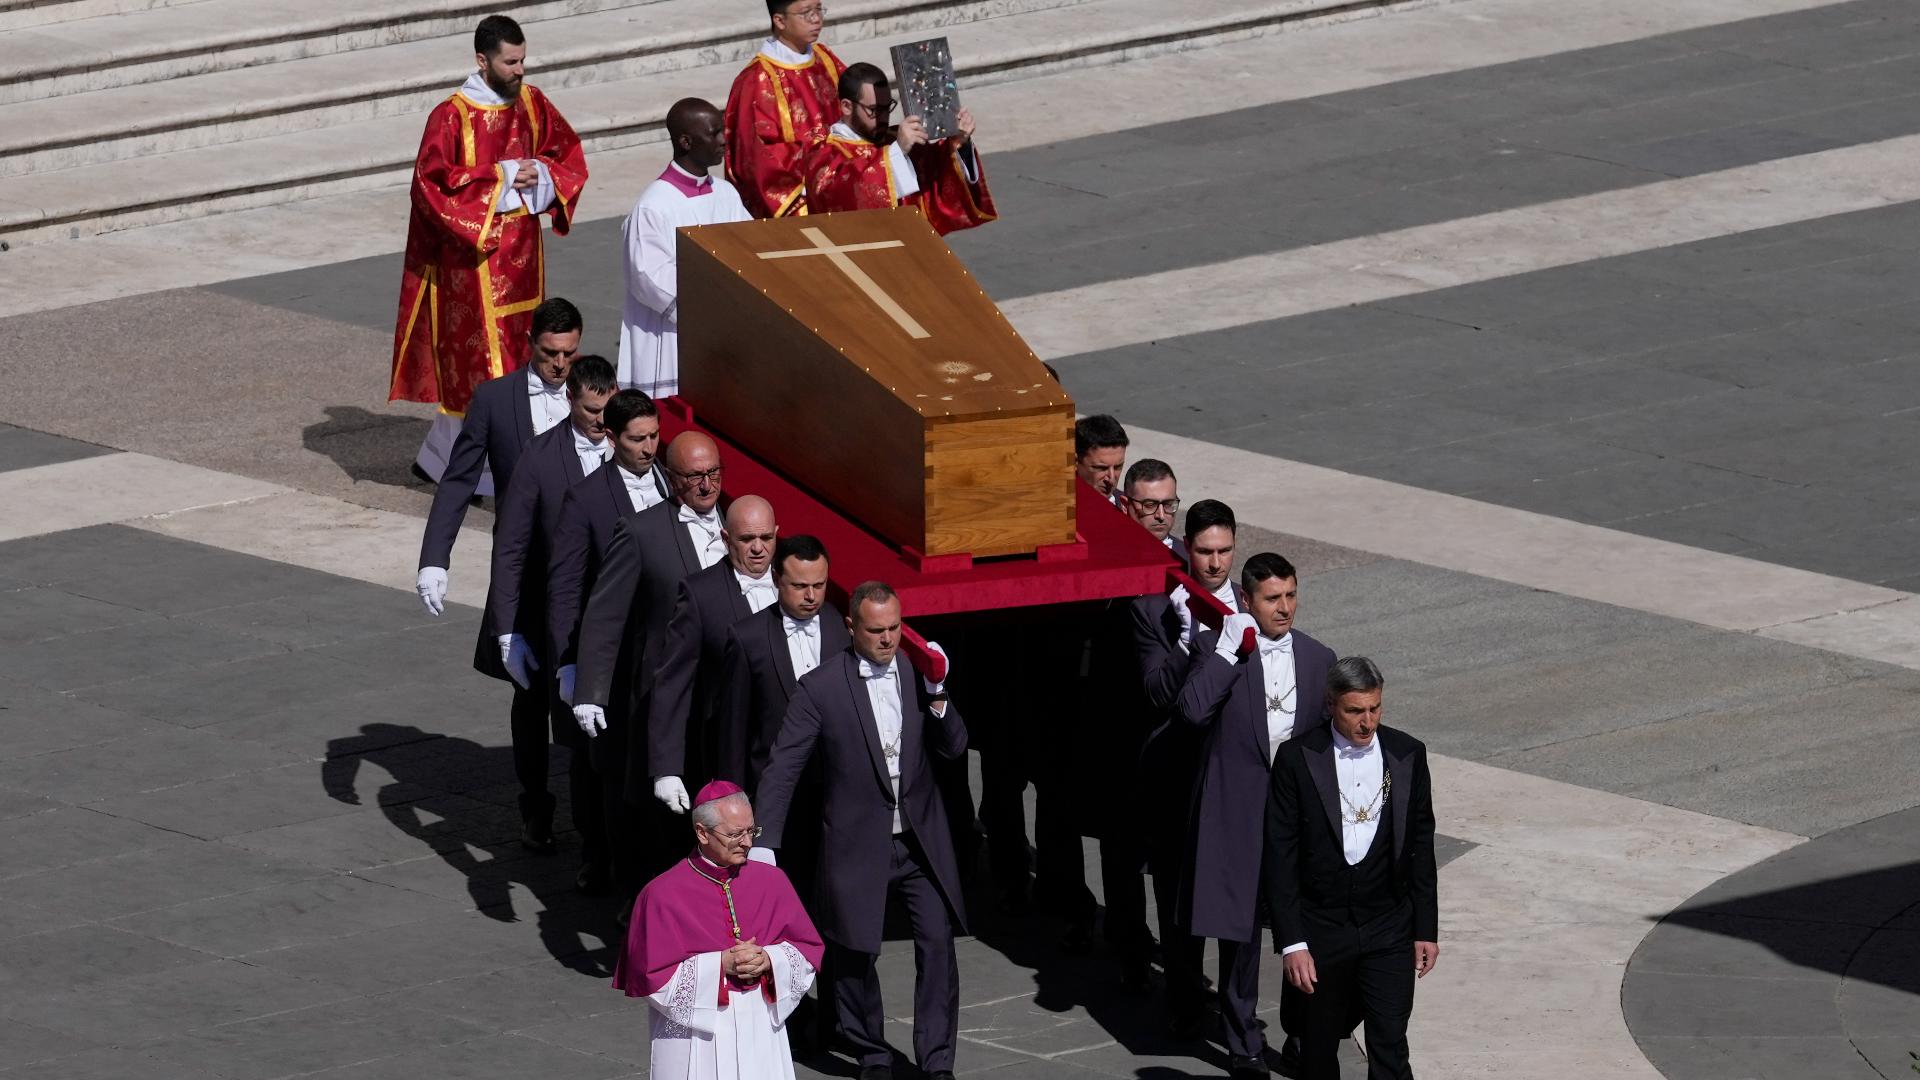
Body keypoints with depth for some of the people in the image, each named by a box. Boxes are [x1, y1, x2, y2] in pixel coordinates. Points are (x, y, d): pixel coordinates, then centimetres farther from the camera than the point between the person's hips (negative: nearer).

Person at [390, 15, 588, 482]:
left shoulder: (532, 103, 5)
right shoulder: (452, 116, -13)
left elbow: (569, 157, 13)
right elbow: (433, 181, -17)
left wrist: (539, 174, -9)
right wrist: (501, 178, -18)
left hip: (521, 252, 7)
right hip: (471, 256, -7)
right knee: (483, 357, -6)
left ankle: (438, 456, 22)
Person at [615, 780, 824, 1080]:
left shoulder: (771, 882, 4)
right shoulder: (662, 895, -7)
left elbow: (809, 952, 9)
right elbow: (652, 976, -9)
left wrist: (768, 960, -12)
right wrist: (720, 965, -16)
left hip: (762, 1031, 3)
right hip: (694, 1041, -3)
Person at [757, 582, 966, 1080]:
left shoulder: (918, 672, 2)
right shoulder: (822, 687, -9)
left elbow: (954, 748, 1)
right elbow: (783, 770, -7)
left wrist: (936, 696, -16)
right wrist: (765, 846, -10)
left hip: (921, 840, 2)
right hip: (858, 845, -2)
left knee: (938, 944, -5)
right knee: (856, 954, 6)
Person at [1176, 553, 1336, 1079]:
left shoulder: (1318, 659, 7)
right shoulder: (1216, 648, -5)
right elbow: (1191, 709, -21)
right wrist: (1230, 650, -21)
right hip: (1238, 813, -3)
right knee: (1239, 929, 4)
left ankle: (1301, 1033, 22)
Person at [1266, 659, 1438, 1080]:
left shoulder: (1408, 755, 0)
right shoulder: (1297, 759, -8)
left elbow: (1421, 848, 7)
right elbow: (1280, 856, -7)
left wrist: (1426, 929, 5)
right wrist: (1291, 942, -11)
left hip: (1389, 932, 1)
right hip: (1321, 930, -1)